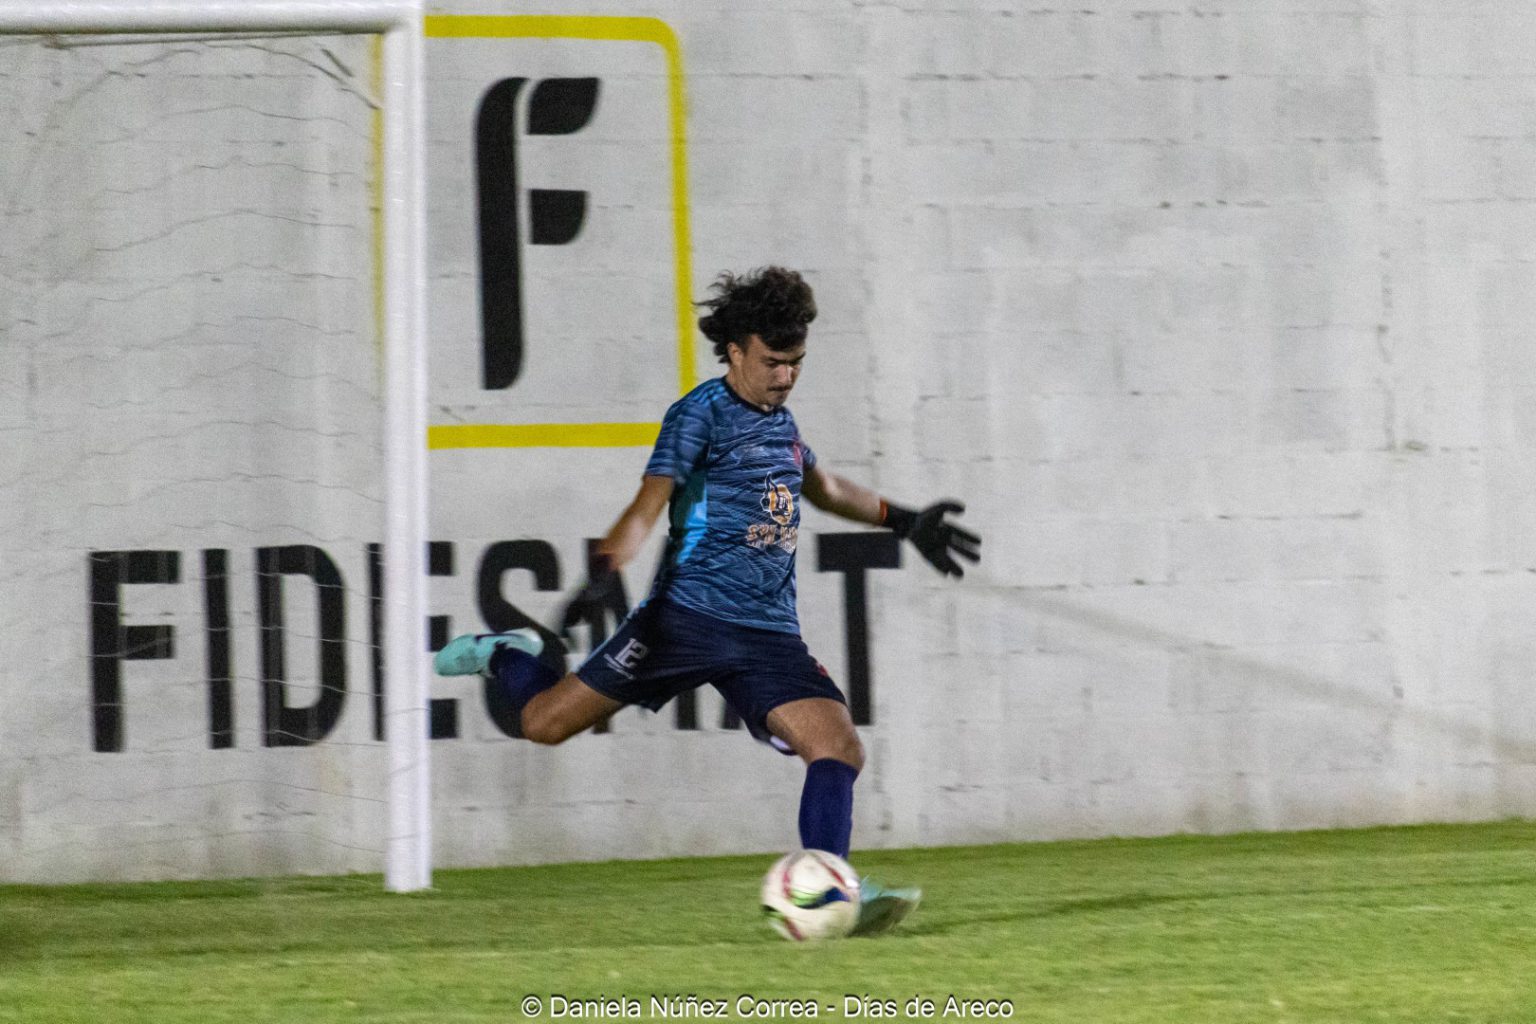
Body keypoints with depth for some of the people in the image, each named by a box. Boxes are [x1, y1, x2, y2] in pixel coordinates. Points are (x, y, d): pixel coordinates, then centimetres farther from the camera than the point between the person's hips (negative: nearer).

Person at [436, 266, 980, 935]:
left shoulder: (781, 421, 16)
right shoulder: (701, 413, -5)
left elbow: (823, 488, 38)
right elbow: (650, 503, -17)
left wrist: (905, 522, 40)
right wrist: (604, 573, -33)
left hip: (770, 636, 5)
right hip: (688, 616, -5)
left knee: (840, 747, -15)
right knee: (546, 723, -2)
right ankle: (505, 657, 31)